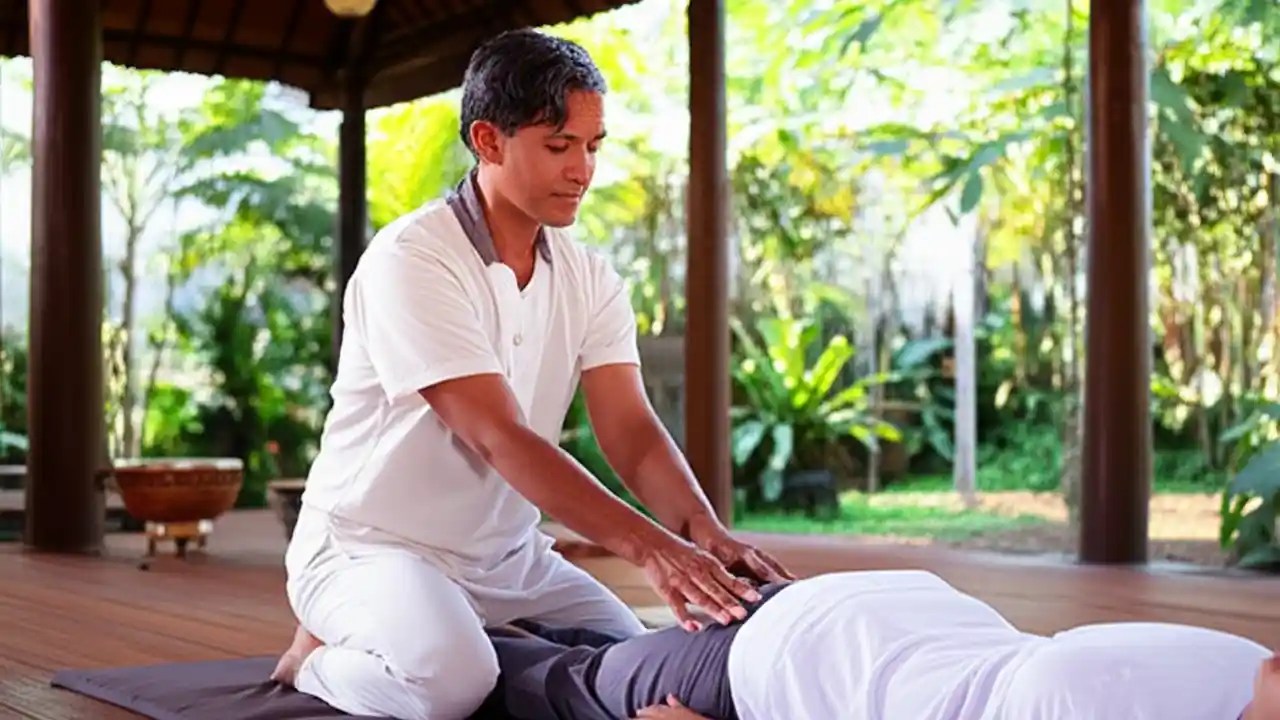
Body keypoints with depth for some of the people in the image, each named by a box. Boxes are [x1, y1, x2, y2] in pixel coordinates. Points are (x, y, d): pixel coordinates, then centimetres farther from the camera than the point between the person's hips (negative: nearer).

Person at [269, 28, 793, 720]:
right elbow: (500, 438, -31)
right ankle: (319, 657, 1)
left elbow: (632, 431, -10)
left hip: (508, 553, 7)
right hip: (370, 544, -7)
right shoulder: (411, 260, -22)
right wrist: (651, 546, -39)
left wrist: (704, 528, -30)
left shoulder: (588, 277, -1)